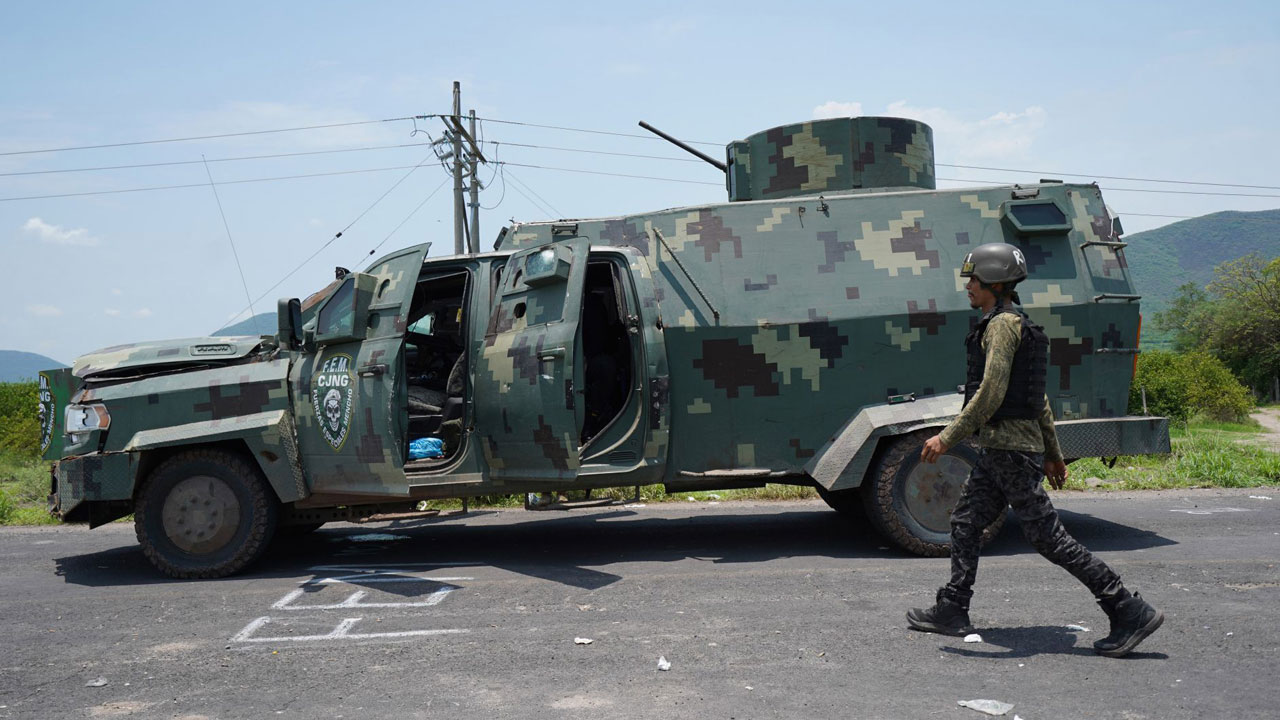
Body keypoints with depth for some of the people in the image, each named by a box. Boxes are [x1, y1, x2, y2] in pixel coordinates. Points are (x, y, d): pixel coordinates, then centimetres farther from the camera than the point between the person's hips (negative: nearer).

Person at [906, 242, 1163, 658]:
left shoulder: (1004, 323, -14)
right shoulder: (1016, 325, 18)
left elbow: (991, 393, -23)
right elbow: (1039, 398, 21)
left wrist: (947, 438, -21)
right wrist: (1052, 453, 25)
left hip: (1010, 448, -10)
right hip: (998, 448, 10)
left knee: (1047, 535, -7)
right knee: (965, 522, 13)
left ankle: (1130, 612, -3)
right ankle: (952, 611, 19)